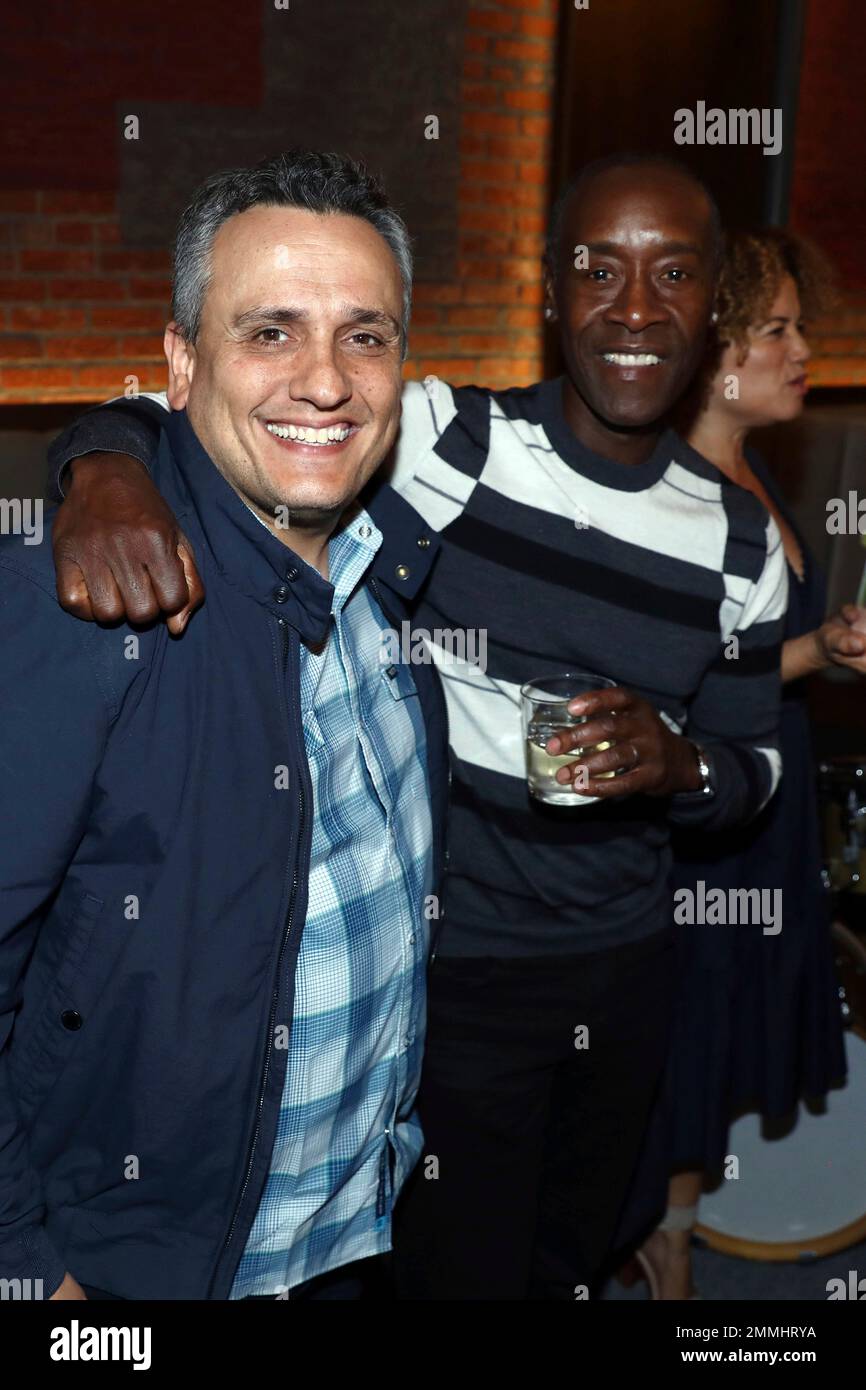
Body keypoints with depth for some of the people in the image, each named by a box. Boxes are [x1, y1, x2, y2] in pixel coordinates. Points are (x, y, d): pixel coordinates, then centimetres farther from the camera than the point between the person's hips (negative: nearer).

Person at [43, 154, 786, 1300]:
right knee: (461, 1270, 11)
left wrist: (679, 763, -17)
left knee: (571, 1262, 26)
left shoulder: (742, 542, -3)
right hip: (452, 974, -4)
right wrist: (109, 467, -42)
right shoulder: (444, 441, -15)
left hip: (628, 969, 5)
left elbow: (752, 764, 6)